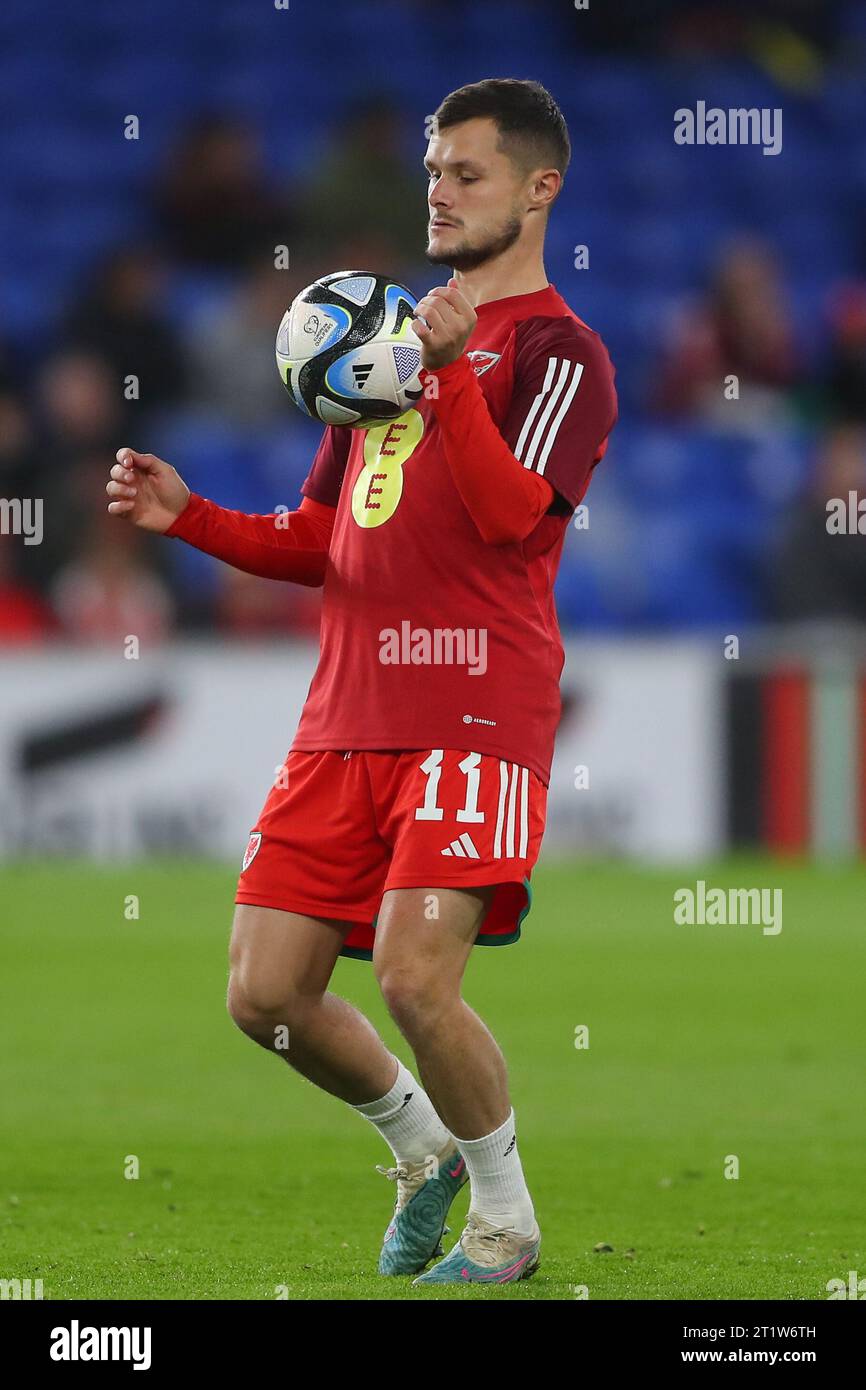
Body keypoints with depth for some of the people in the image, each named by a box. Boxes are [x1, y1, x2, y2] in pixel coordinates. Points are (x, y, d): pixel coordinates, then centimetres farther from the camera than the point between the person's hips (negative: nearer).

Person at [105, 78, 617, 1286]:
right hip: (345, 720, 7)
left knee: (415, 976, -19)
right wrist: (189, 517, 8)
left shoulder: (555, 348, -1)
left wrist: (449, 369, -26)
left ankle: (506, 1223, 3)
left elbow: (512, 515, -18)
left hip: (475, 716, -7)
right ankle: (423, 1148, 28)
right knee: (266, 994, 2)